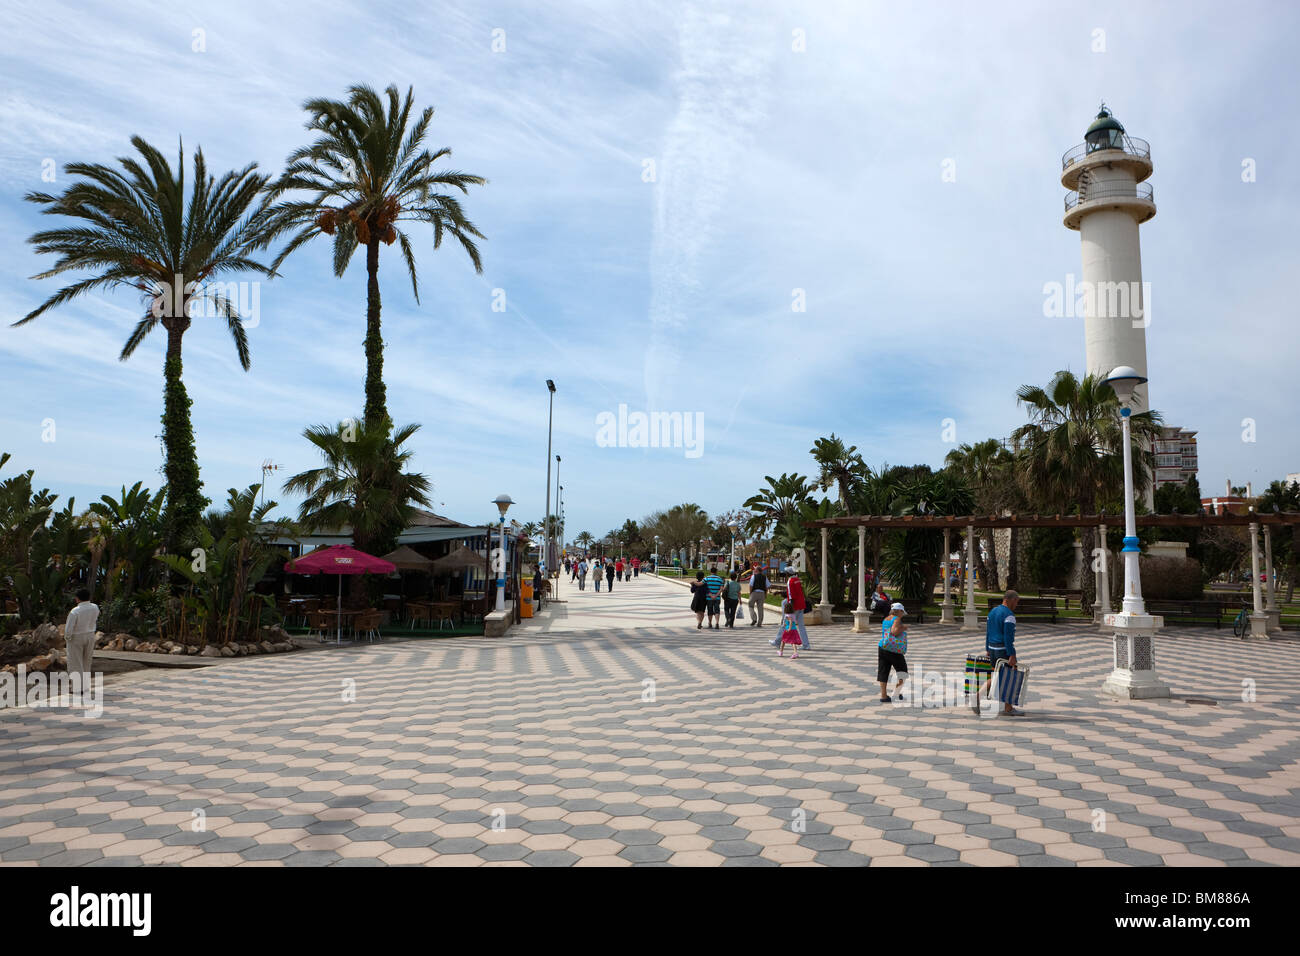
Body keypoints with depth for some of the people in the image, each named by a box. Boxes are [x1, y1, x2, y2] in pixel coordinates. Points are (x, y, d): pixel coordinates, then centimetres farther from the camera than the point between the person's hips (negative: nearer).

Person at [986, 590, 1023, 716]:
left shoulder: (992, 612, 11)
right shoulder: (1009, 615, -16)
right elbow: (1008, 637, -21)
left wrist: (988, 650, 20)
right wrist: (1012, 656, -22)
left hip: (993, 649, 8)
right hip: (1004, 650, -8)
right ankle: (1008, 709, 7)